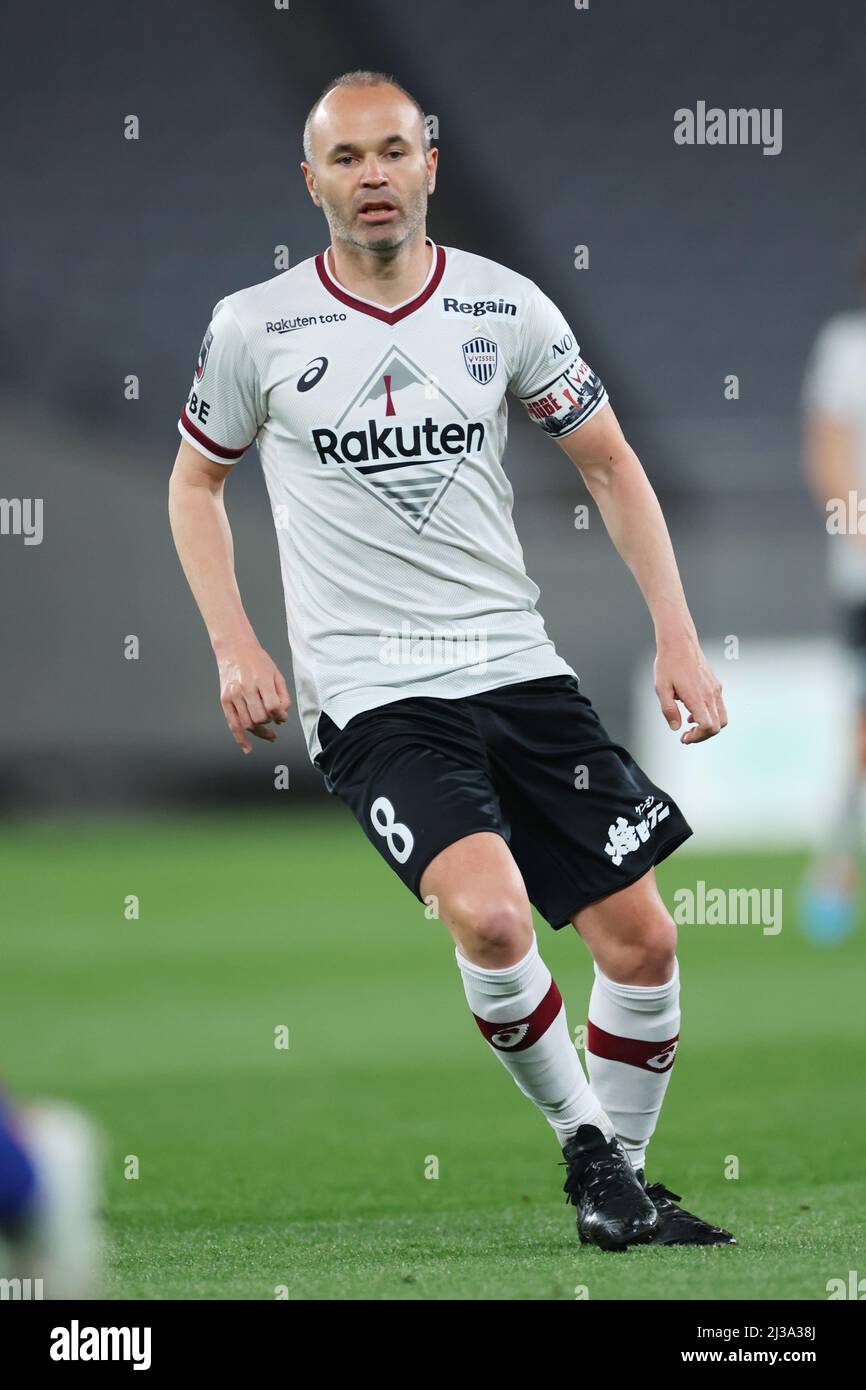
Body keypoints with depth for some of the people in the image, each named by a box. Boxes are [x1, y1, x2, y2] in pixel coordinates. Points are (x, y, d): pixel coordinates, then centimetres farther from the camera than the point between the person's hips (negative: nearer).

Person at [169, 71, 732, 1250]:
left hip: (517, 664, 3)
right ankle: (584, 1143, -3)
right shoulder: (256, 328, -2)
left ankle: (623, 1180, 21)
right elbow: (196, 481, 13)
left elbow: (610, 463, 13)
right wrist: (234, 647, 0)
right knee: (488, 910, -27)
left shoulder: (506, 308, 2)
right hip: (368, 695, -3)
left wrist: (678, 639, 5)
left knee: (641, 936, -1)